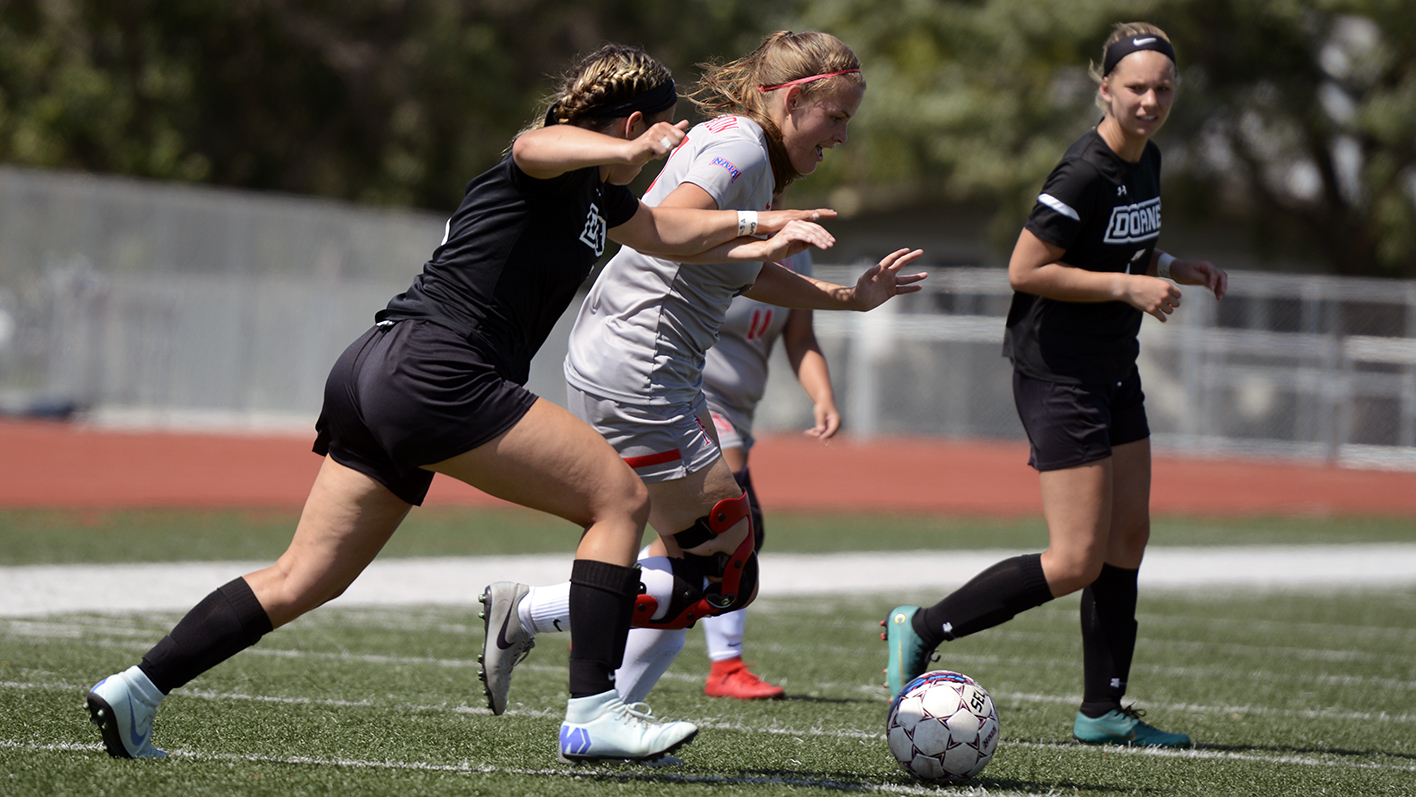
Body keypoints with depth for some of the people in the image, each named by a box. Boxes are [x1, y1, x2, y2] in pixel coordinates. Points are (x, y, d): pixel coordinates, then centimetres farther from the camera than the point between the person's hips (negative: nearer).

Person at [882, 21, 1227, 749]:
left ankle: (1103, 710, 16)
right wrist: (1129, 286, -20)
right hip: (1058, 378, -9)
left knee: (1129, 537, 8)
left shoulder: (1145, 162, 8)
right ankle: (920, 630, 1)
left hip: (1113, 374, 9)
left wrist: (1168, 269, 5)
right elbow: (1025, 271, -21)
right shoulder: (1085, 173, -20)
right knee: (1077, 562, -11)